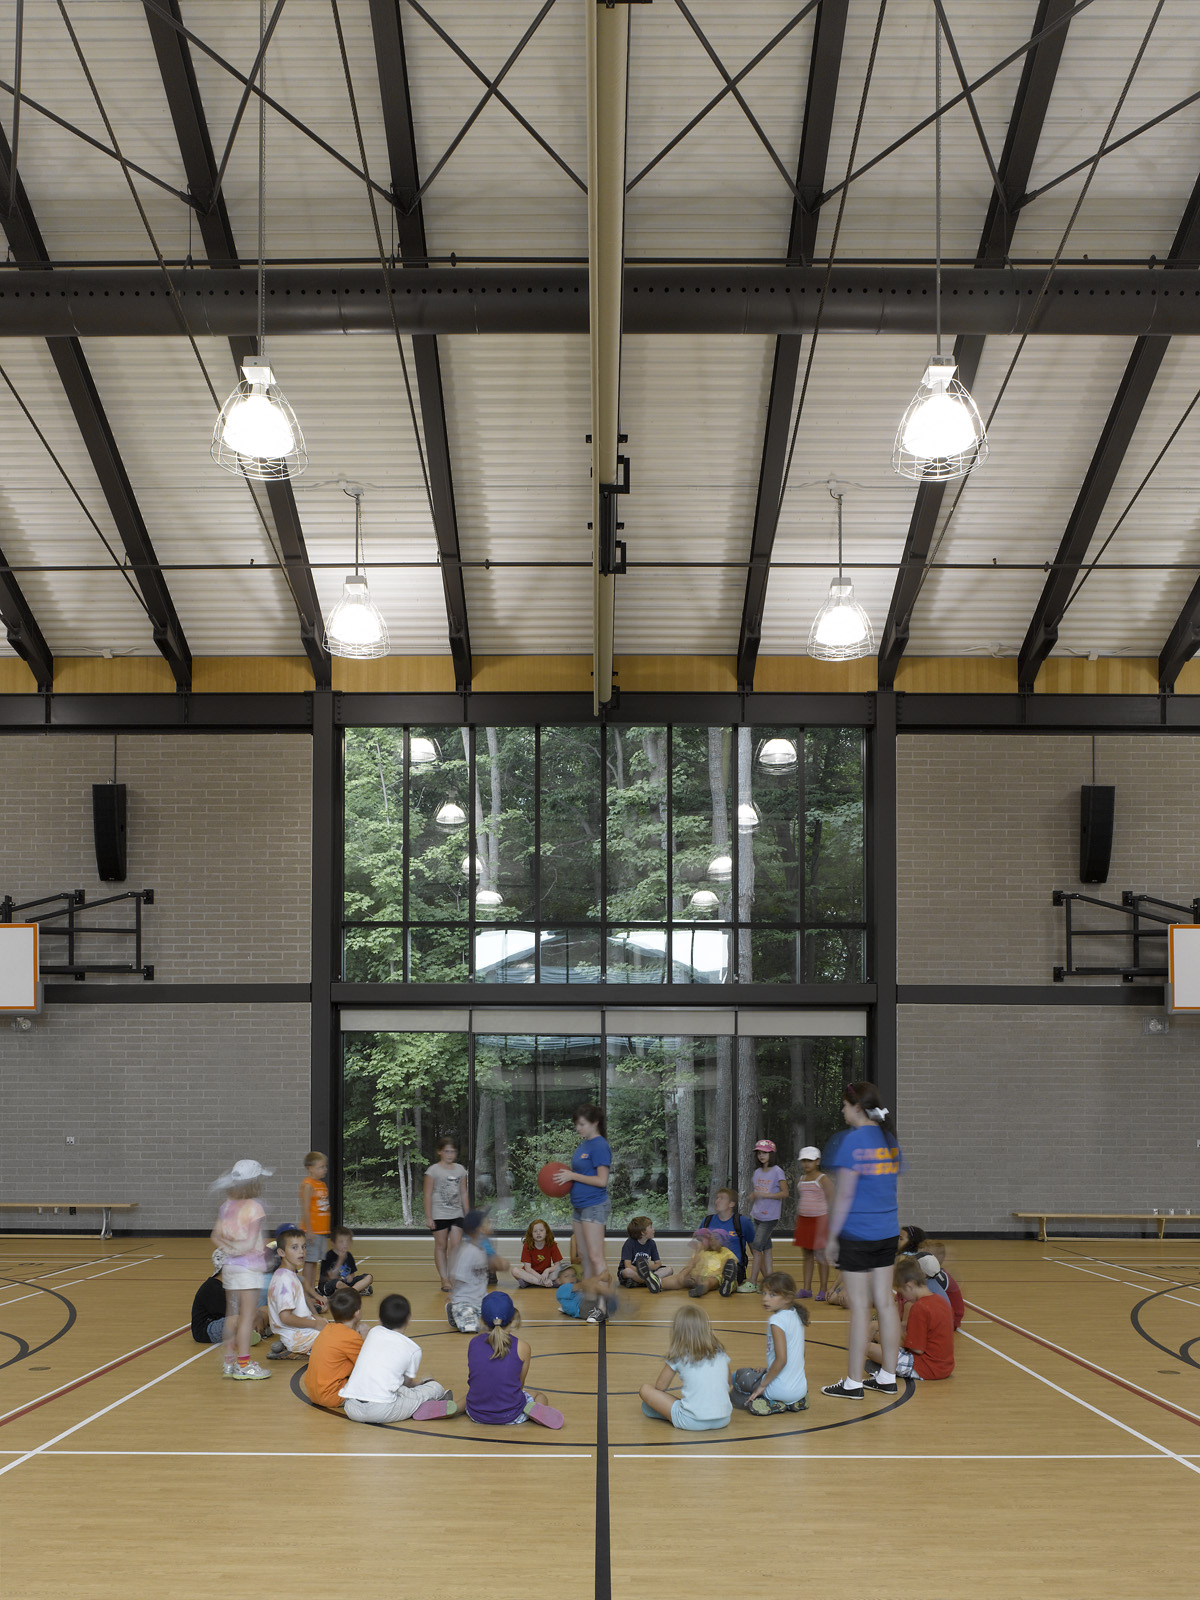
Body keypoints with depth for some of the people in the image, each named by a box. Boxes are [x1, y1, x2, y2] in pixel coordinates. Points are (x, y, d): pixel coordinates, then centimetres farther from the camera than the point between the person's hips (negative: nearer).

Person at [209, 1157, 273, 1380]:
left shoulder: (227, 1205, 7)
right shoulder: (253, 1207, -14)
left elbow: (215, 1236, 7)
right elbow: (250, 1243, -18)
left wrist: (227, 1247, -5)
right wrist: (236, 1248, -5)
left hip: (228, 1266, 7)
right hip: (248, 1266, -7)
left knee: (232, 1314, 14)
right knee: (247, 1316, -2)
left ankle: (229, 1361, 20)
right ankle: (244, 1364, 1)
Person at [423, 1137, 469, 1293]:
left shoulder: (460, 1170, 9)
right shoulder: (433, 1170, -4)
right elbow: (428, 1194, -4)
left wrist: (467, 1214, 13)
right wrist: (428, 1217, -8)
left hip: (456, 1214, 4)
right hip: (439, 1214, -3)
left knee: (456, 1245, -6)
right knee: (441, 1246, 2)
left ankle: (452, 1278, 1)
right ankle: (444, 1280, 6)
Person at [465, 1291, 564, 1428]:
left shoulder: (473, 1343, 0)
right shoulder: (522, 1347, -7)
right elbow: (520, 1384, 4)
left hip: (476, 1415, 2)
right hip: (510, 1416, -2)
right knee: (541, 1397, 28)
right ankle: (534, 1411, -6)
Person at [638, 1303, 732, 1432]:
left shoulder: (678, 1356, -3)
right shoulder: (720, 1352, 7)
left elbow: (660, 1387, 6)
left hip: (693, 1422, -4)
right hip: (723, 1420, 4)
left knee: (645, 1389, 5)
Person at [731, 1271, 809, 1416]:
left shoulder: (777, 1320, -19)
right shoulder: (796, 1316, 6)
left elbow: (781, 1359, -25)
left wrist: (763, 1385, -15)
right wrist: (767, 1369, 17)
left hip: (781, 1389, -8)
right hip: (800, 1388, 8)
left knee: (738, 1376, 9)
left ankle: (773, 1405, -5)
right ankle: (792, 1403, 11)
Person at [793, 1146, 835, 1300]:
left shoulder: (823, 1180, -6)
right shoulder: (801, 1180, 12)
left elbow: (831, 1203, -7)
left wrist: (829, 1225, -11)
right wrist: (797, 1222, 16)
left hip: (819, 1219, -6)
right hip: (804, 1220, 6)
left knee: (821, 1256, -2)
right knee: (807, 1256, 8)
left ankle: (823, 1290, 6)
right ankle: (806, 1289, 12)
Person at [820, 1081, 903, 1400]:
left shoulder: (852, 1141, -14)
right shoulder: (889, 1139, 9)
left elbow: (844, 1194, -14)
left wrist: (831, 1237, -8)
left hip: (857, 1234, -7)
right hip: (887, 1231, 7)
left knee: (860, 1307, -2)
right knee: (885, 1303, 11)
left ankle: (853, 1382, 5)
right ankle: (887, 1377, 18)